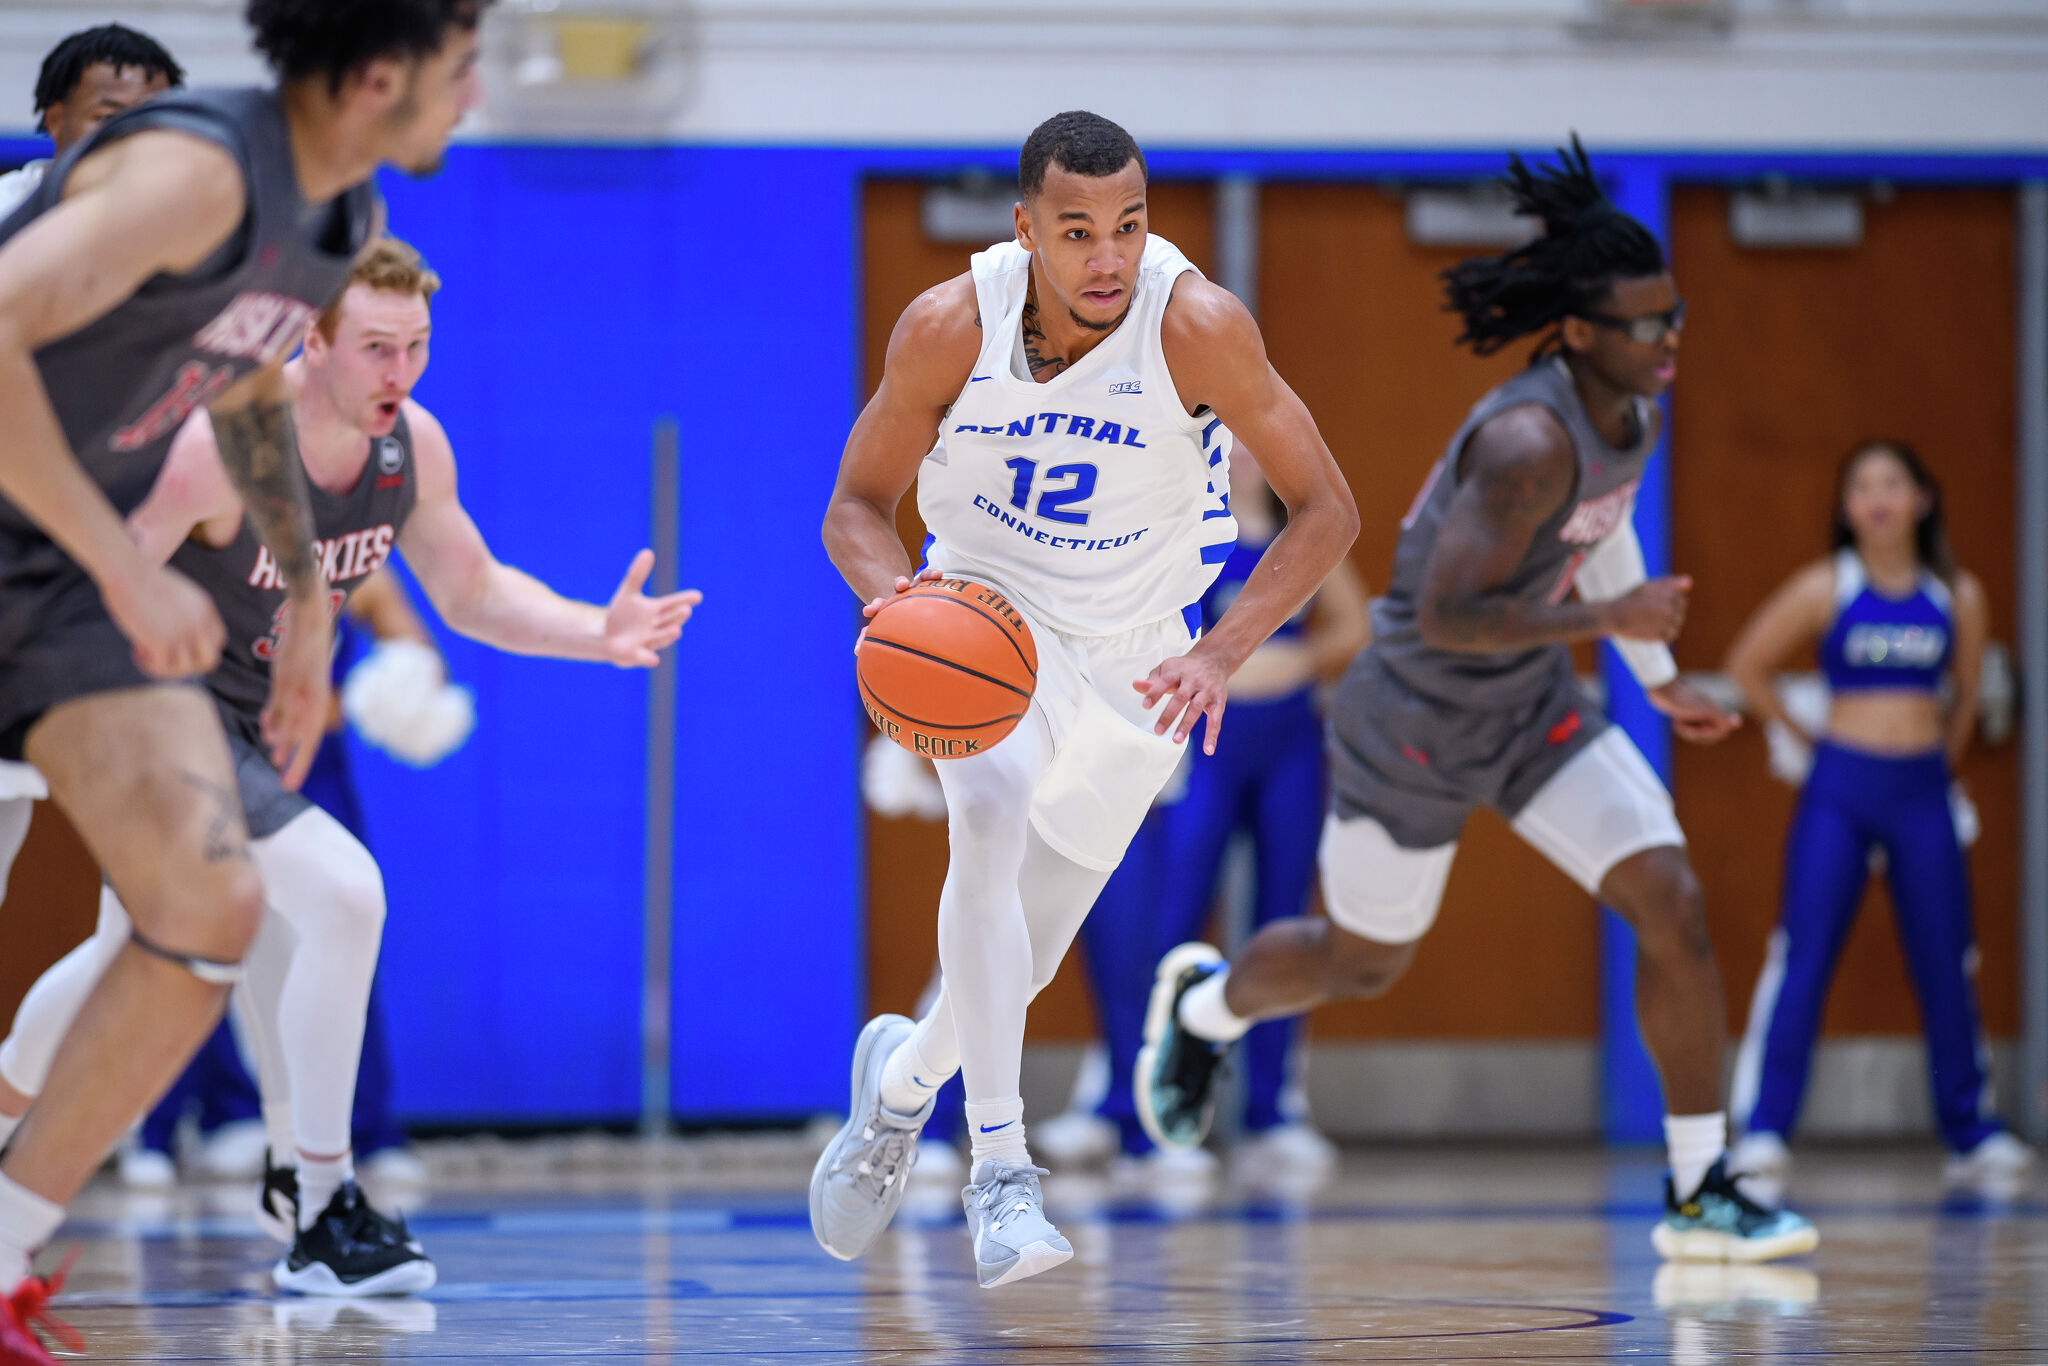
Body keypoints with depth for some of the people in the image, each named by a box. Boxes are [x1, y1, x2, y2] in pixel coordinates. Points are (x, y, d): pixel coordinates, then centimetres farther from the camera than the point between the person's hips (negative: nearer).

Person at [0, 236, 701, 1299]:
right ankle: (317, 1215, -15)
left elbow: (471, 593, 4)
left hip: (251, 722, 8)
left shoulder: (413, 445, -8)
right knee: (346, 893, -23)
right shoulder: (219, 445, -28)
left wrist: (596, 634, -13)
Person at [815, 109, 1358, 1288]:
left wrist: (1221, 653, -33)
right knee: (991, 812, -33)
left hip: (1137, 653, 1)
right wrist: (894, 597, -29)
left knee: (1028, 956, 9)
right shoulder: (950, 328, -21)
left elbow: (1326, 510, -20)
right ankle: (1001, 1167, -30)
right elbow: (859, 503, -6)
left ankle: (906, 1073, 44)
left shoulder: (1196, 324, -26)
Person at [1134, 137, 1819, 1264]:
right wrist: (1606, 619, -32)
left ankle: (1700, 1193, -3)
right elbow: (1444, 617, -33)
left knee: (1673, 905, -10)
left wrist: (1660, 679, 21)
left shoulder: (1632, 415, -5)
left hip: (1531, 707, 7)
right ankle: (1203, 1002, 50)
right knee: (1363, 964, 15)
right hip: (1417, 722, -7)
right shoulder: (1529, 440, -33)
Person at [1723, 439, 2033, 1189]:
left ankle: (1971, 1131, 13)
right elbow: (1746, 666, 4)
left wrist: (1942, 757, 12)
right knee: (1802, 957, -9)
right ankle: (1762, 1129, -11)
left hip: (1922, 795, 2)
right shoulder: (1825, 588, -3)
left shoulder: (1958, 595, 4)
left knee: (1946, 965, 4)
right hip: (1840, 789, -2)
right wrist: (1803, 736, 4)